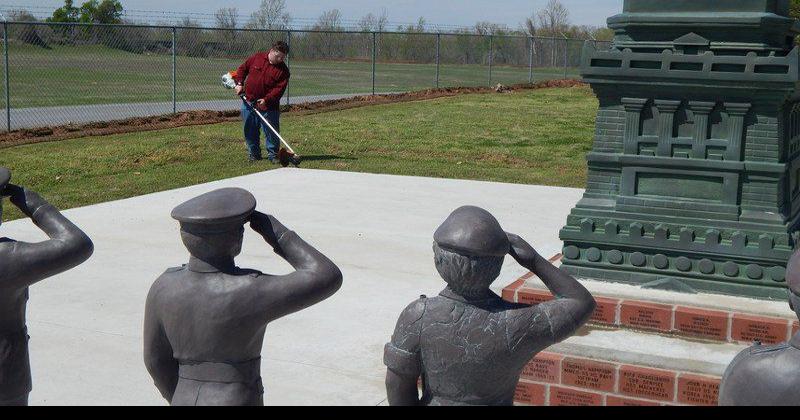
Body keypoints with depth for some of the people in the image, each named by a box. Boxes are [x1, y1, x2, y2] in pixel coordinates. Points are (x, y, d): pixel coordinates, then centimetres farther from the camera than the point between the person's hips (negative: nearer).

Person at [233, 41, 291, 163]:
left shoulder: (283, 70, -6)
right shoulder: (257, 58, 1)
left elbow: (279, 89, -14)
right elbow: (242, 69, 14)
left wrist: (266, 100, -24)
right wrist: (239, 83, 2)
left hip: (269, 106, -2)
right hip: (249, 102, 2)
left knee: (271, 132, -2)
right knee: (250, 131, 9)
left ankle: (273, 154, 11)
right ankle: (254, 153, 21)